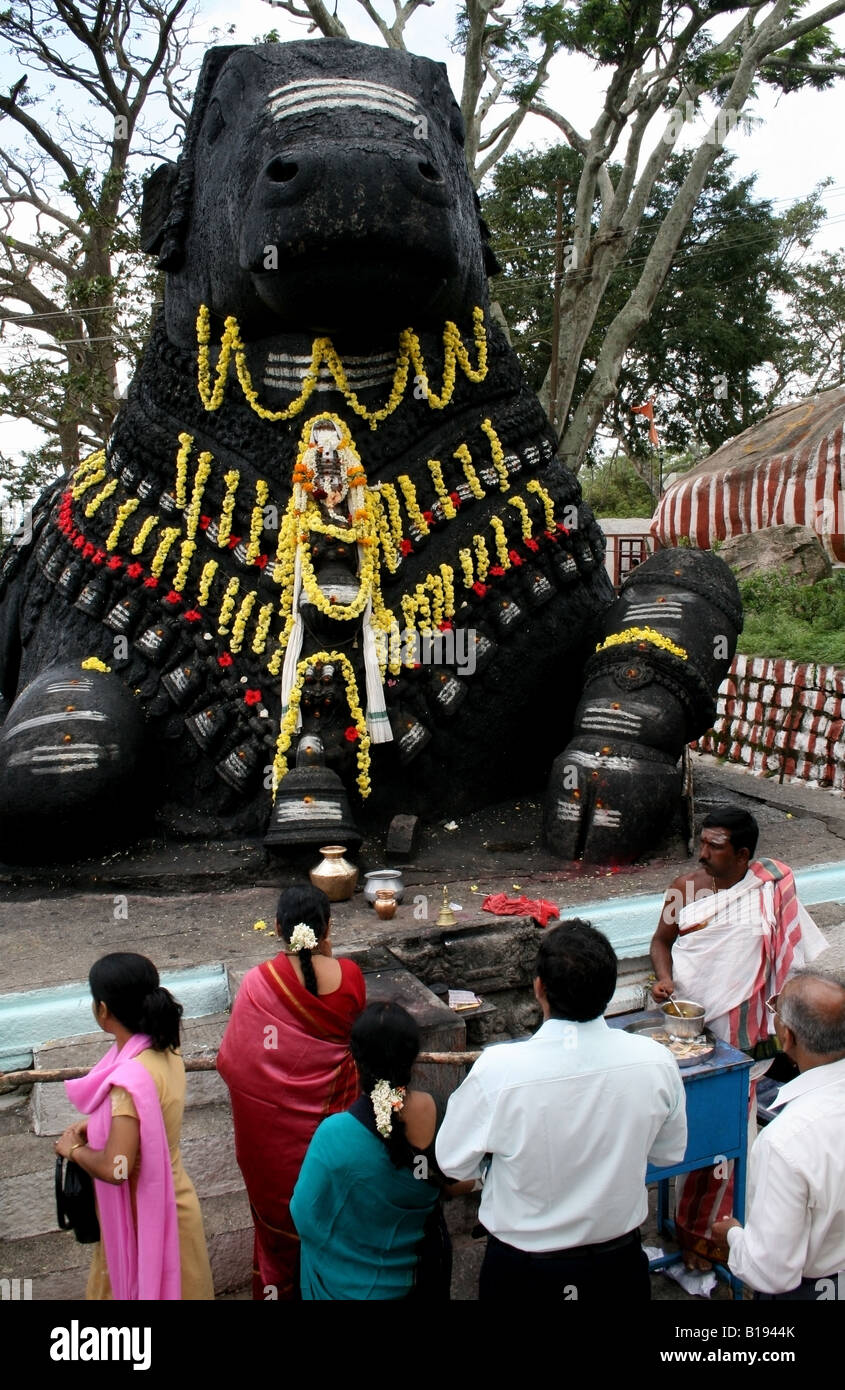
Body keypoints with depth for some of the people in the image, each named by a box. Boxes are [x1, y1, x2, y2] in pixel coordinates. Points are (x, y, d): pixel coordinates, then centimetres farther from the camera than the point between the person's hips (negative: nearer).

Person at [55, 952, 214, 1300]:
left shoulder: (131, 1078, -32)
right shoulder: (162, 1050, -5)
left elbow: (115, 1168, -34)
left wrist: (74, 1149, -16)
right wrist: (94, 1127, 2)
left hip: (145, 1217, -8)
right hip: (160, 1203, 8)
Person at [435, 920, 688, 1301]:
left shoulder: (498, 1070, -29)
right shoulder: (656, 1062, -21)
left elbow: (453, 1163, -13)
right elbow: (670, 1153, -2)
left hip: (520, 1274, -1)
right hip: (619, 1268, 2)